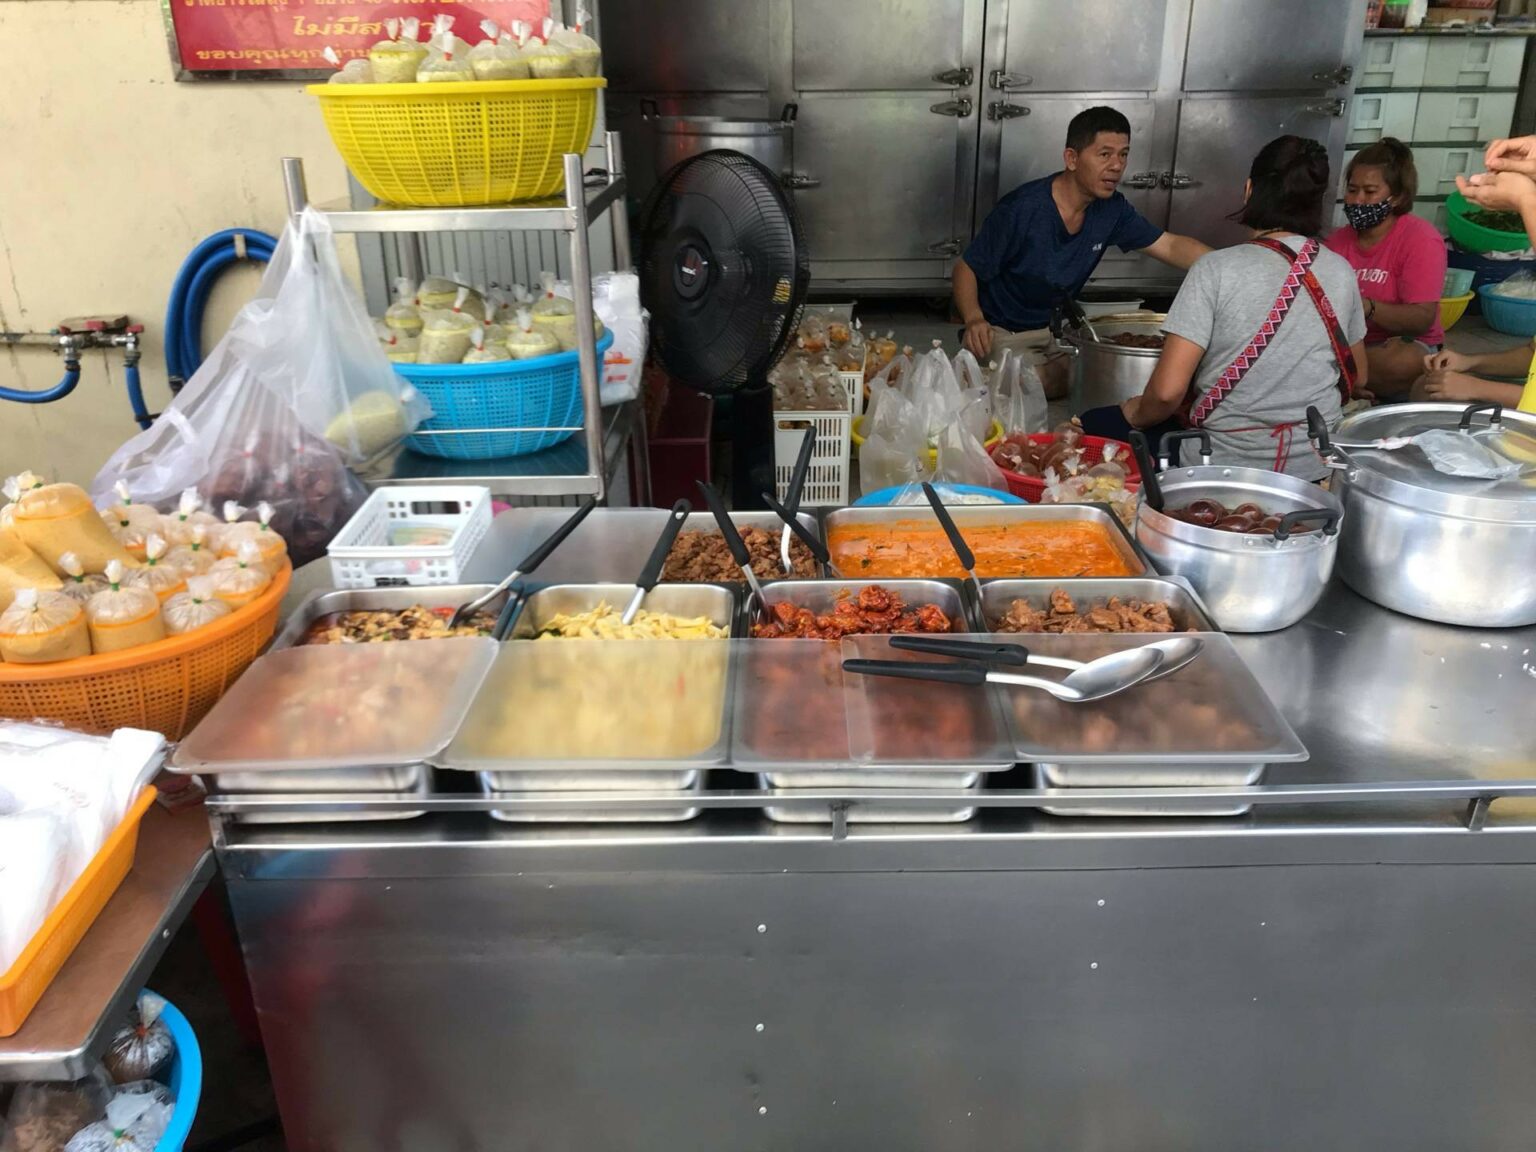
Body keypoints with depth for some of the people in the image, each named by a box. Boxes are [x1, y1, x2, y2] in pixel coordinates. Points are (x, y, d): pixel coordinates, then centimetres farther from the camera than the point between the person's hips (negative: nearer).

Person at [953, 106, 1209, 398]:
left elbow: (1171, 246, -3)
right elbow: (967, 268, -18)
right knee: (1043, 385, -31)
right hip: (1001, 331, -7)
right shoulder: (1022, 209, -23)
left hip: (1058, 326, 7)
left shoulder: (1111, 209, -5)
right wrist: (974, 320, -38)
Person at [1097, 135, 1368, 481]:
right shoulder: (1341, 271, 0)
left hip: (1226, 465, -6)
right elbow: (1358, 376, 13)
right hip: (1315, 467, 6)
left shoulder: (1216, 269, -15)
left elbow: (1167, 391, -19)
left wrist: (1137, 414, 2)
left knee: (1094, 425, 14)